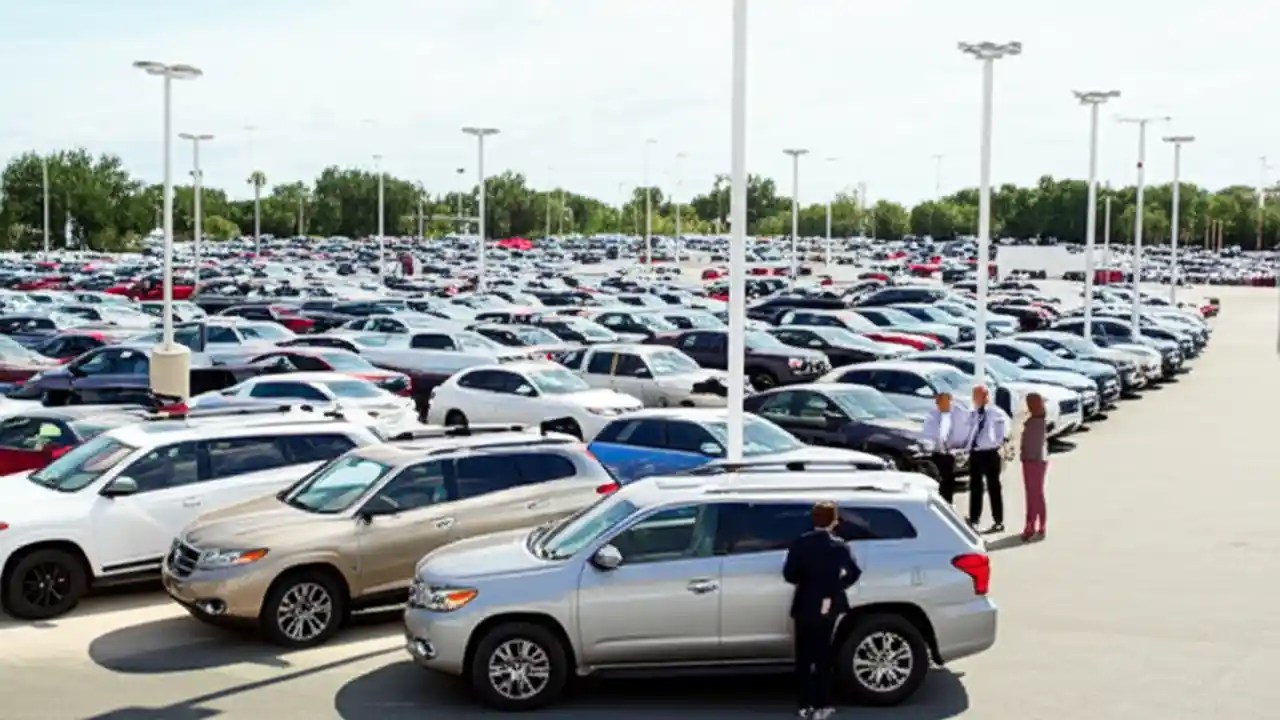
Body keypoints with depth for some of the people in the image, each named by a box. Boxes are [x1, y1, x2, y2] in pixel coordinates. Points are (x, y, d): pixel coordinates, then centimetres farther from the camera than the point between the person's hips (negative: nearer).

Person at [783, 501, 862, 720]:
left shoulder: (800, 543, -7)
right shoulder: (839, 546, -7)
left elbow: (789, 574, -8)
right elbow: (854, 573, -6)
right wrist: (836, 586, 9)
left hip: (804, 607, 1)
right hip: (827, 607, 0)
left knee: (803, 657, 9)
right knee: (823, 657, 7)